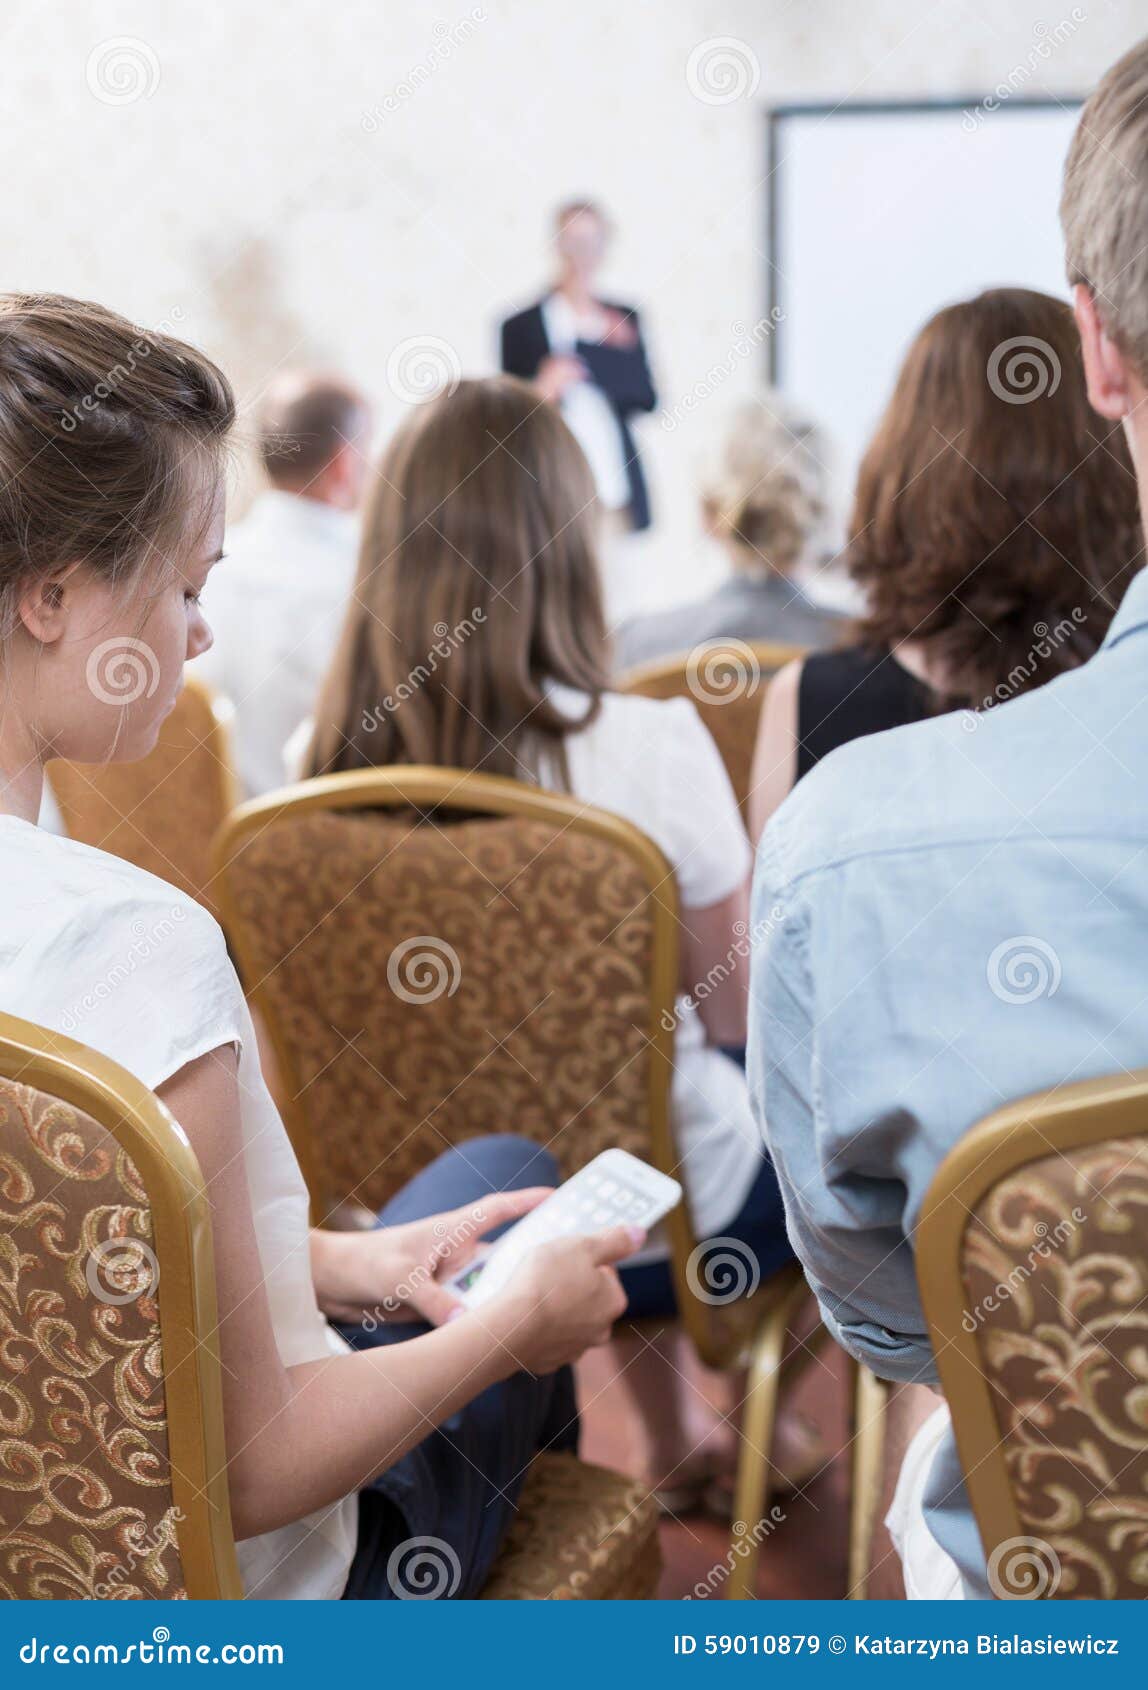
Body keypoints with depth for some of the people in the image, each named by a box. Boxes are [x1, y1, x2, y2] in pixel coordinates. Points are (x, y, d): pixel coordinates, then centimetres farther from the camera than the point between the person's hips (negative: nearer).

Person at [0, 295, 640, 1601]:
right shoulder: (129, 941, -34)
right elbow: (241, 1472, -26)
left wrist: (324, 1263, 7)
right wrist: (517, 1323, -10)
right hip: (219, 1595, -6)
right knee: (500, 1173, 21)